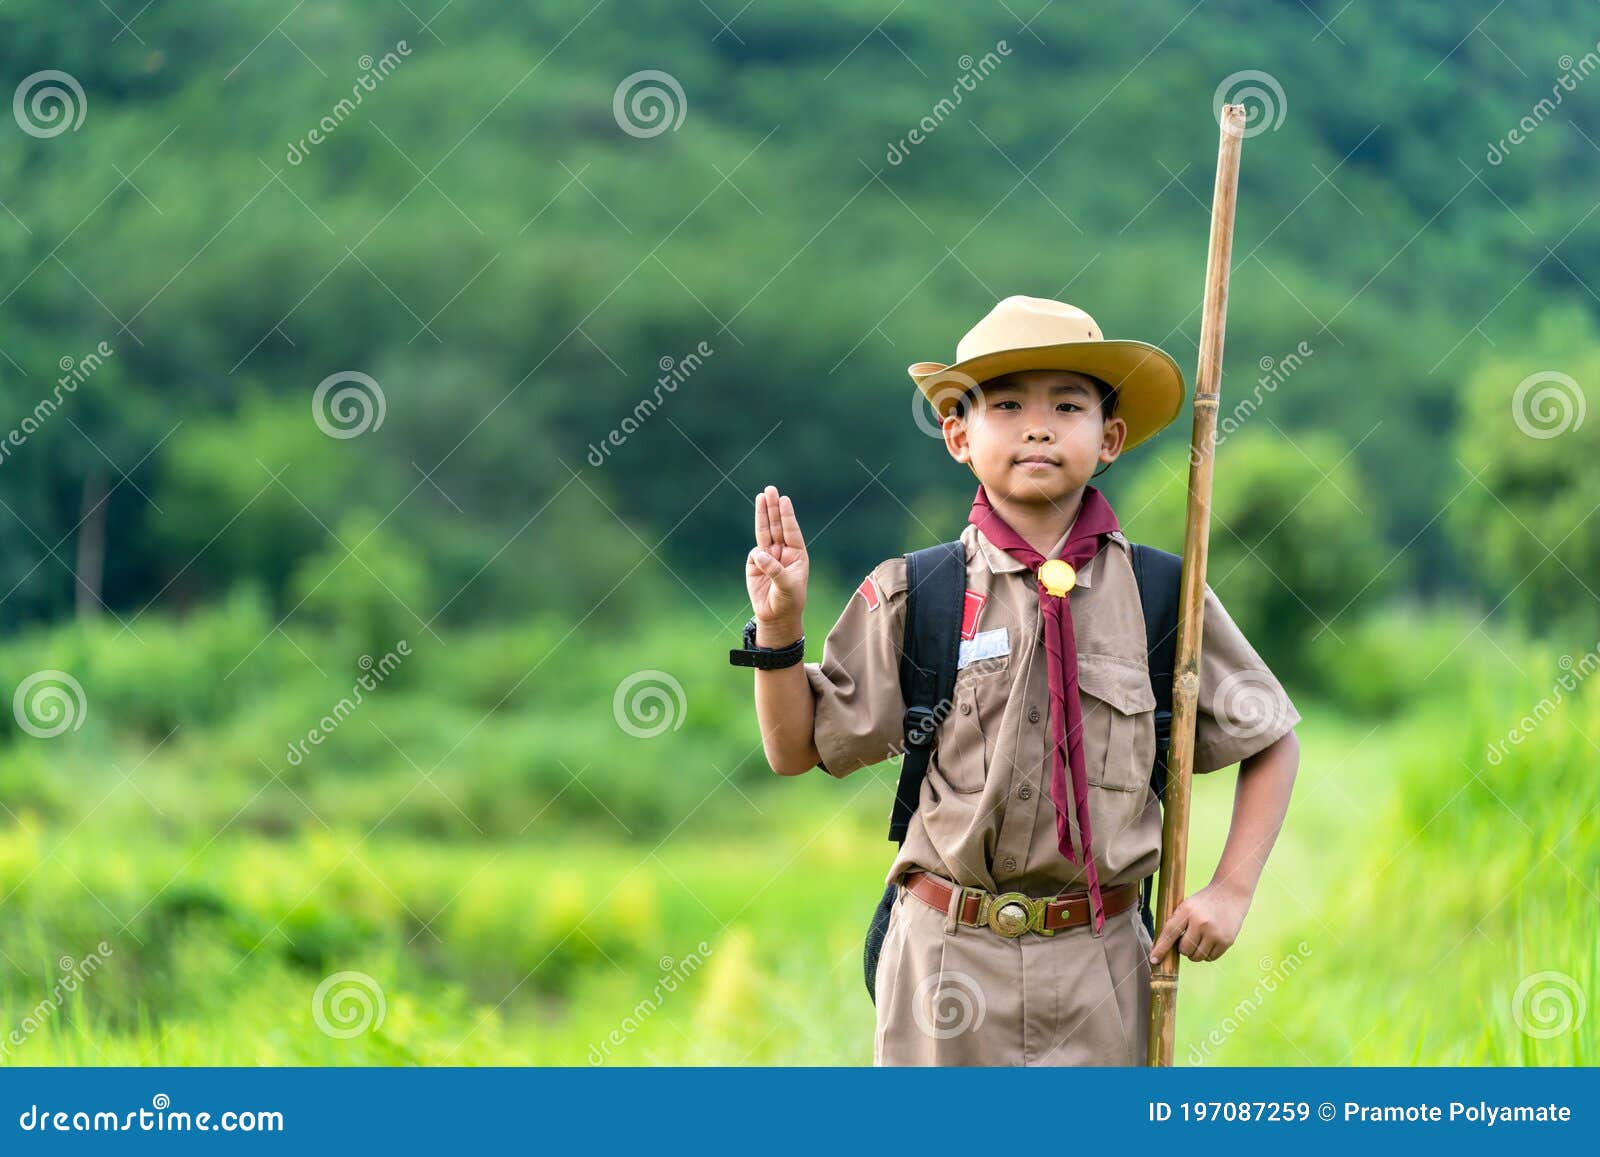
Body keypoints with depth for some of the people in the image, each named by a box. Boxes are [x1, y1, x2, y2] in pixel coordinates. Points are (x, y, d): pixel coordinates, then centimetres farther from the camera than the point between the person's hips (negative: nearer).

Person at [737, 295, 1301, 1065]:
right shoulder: (909, 597, -1)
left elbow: (1272, 739, 10)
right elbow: (795, 748, 4)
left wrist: (1231, 892, 1)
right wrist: (778, 624, -11)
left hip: (1100, 969, 1)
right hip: (948, 959, 0)